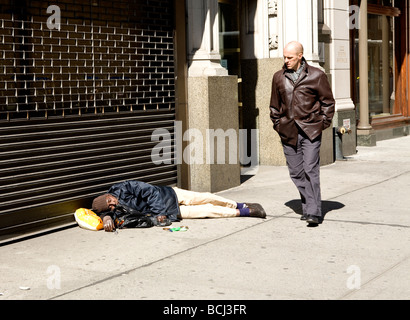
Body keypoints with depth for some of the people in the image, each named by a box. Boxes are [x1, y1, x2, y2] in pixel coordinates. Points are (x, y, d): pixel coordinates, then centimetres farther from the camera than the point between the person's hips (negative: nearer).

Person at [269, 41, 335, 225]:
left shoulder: (316, 75, 0)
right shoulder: (279, 78, 10)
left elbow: (328, 101, 7)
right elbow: (275, 105, 19)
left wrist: (323, 123, 0)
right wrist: (277, 124, 11)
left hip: (310, 130, -4)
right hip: (288, 132, 4)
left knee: (311, 170, -11)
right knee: (296, 172, 6)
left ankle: (314, 212, -11)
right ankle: (307, 206, 19)